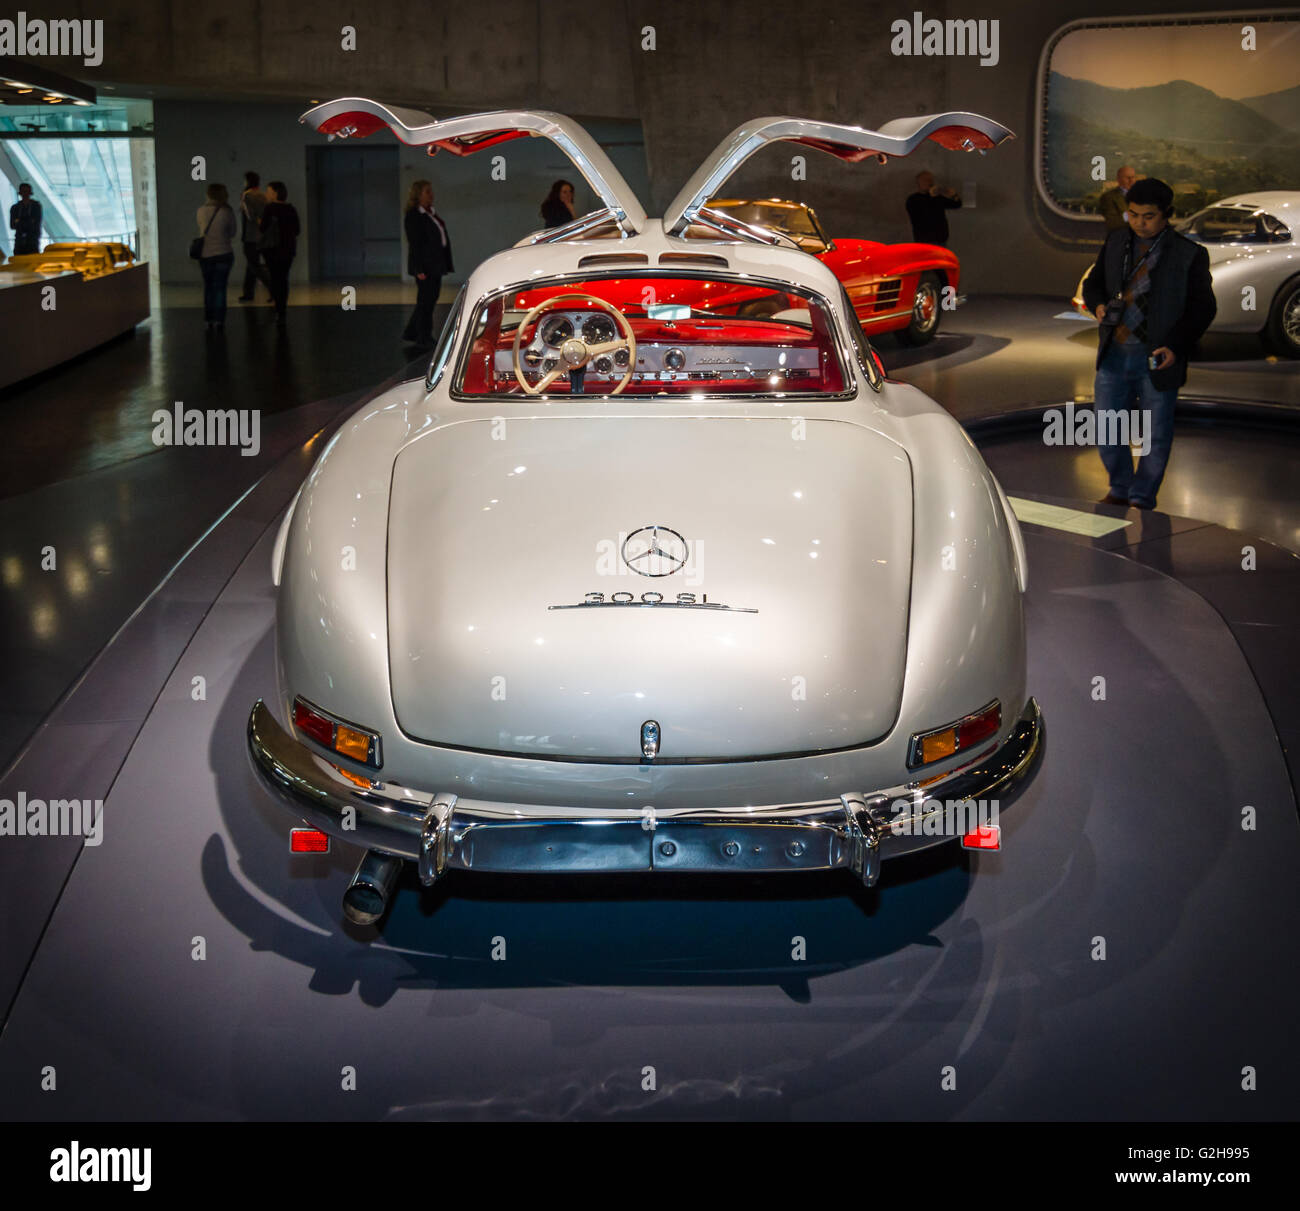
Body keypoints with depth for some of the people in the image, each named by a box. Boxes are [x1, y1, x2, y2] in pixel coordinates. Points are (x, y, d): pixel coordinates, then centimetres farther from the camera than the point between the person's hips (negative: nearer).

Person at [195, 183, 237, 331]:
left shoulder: (202, 211, -3)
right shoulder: (227, 211, -10)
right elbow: (233, 231, 0)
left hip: (205, 254, 2)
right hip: (224, 253, -2)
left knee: (208, 287, 14)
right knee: (220, 288, 2)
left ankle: (208, 320, 14)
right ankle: (219, 321, -2)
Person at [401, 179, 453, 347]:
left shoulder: (432, 213, 15)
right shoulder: (414, 216, -11)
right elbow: (414, 244, -16)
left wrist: (445, 264, 15)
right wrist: (419, 270, -20)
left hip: (436, 265, 9)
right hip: (425, 266, -9)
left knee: (431, 299, 13)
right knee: (425, 300, -2)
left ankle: (411, 333, 23)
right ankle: (423, 339, 6)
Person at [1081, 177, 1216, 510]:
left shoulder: (1190, 254, -6)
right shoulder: (1115, 242, 6)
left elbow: (1203, 307, -4)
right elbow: (1093, 282, 15)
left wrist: (1175, 346, -17)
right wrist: (1098, 305, -9)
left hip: (1157, 360, -3)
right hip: (1114, 356, 3)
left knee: (1156, 436, 8)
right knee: (1106, 430, 7)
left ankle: (1143, 498, 25)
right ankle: (1120, 489, 28)